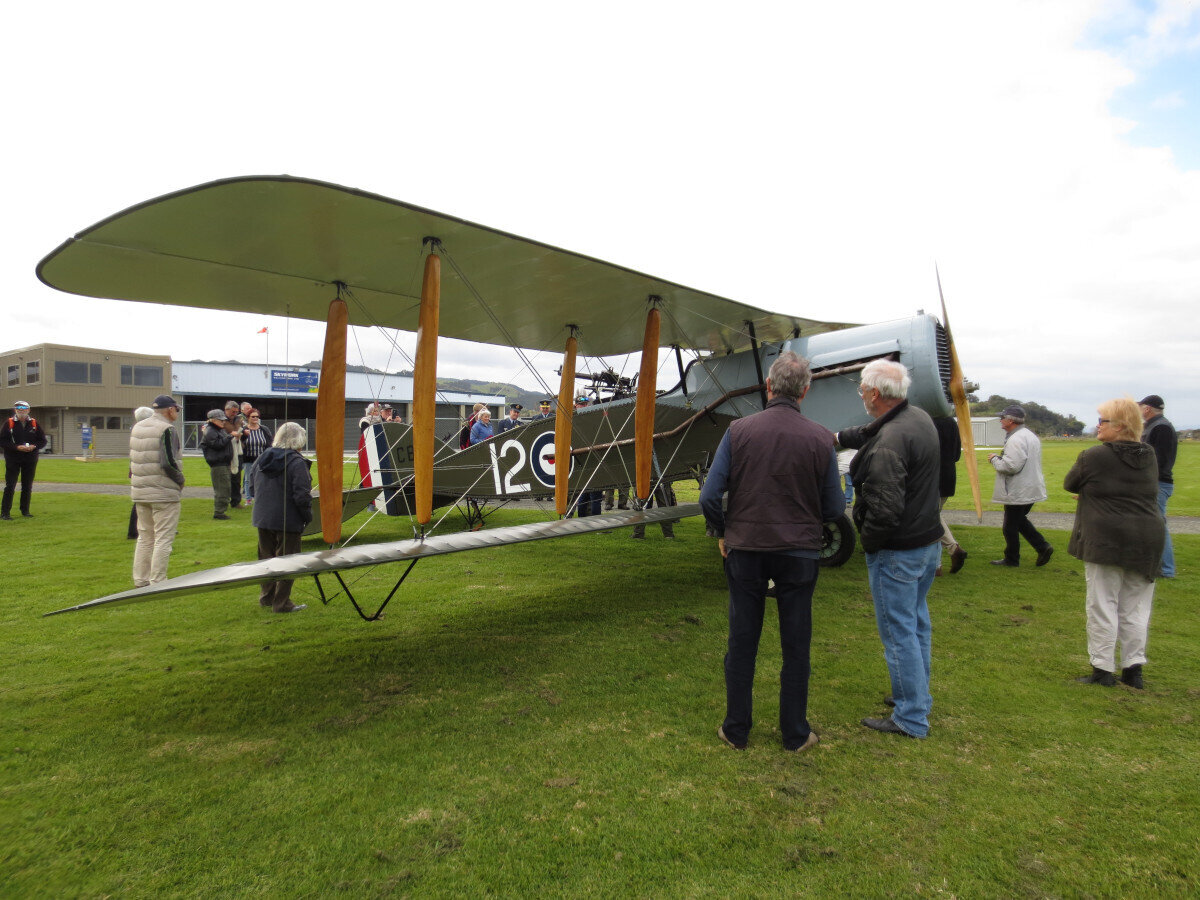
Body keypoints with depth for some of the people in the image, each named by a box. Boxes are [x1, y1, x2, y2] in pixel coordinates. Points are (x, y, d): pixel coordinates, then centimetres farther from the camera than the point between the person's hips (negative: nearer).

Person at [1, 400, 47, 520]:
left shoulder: (34, 423, 6)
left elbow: (43, 440, 9)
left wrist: (34, 446, -11)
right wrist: (17, 447, -18)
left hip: (30, 460, 3)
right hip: (12, 459, -3)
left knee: (27, 486, 9)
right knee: (10, 486, -3)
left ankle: (25, 511, 19)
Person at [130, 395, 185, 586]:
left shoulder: (137, 428, 12)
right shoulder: (167, 430, -14)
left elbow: (132, 459, 17)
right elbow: (168, 462, -21)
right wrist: (180, 479, -7)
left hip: (139, 492, 8)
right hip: (164, 493, -8)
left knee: (145, 537, 18)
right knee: (163, 538, -2)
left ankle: (140, 580, 24)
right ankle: (157, 583, -2)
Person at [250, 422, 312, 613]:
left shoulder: (264, 458, 6)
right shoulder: (297, 463, -17)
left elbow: (254, 484, 16)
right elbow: (301, 496, -21)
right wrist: (308, 516, -7)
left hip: (262, 517, 7)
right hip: (288, 520, -7)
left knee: (266, 557, 20)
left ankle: (266, 597, 33)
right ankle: (282, 603, 10)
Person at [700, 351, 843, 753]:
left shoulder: (739, 431, -8)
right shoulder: (821, 439, -7)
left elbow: (709, 496, -9)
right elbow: (834, 508, -1)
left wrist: (722, 534, 7)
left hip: (745, 550, 0)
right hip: (799, 553, 0)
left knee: (741, 645, 12)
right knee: (795, 648, 13)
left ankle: (736, 730, 23)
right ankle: (795, 734, 25)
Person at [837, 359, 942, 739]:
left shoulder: (888, 443, -26)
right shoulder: (920, 418, 5)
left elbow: (885, 507, -29)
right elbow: (869, 432, 25)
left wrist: (867, 541, -13)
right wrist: (839, 436, 36)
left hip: (897, 551, -10)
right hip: (929, 542, 10)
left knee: (898, 632, 1)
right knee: (917, 623, 21)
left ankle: (911, 718, 12)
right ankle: (919, 697, 37)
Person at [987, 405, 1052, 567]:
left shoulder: (1016, 439, -22)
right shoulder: (1030, 435, 13)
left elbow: (1011, 466, -28)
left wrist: (995, 459, -12)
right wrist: (1001, 458, 13)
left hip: (1018, 492, -10)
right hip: (1030, 491, 10)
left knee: (1010, 526, 3)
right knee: (1020, 520, 24)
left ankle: (1011, 559, 15)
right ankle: (1043, 547, 16)